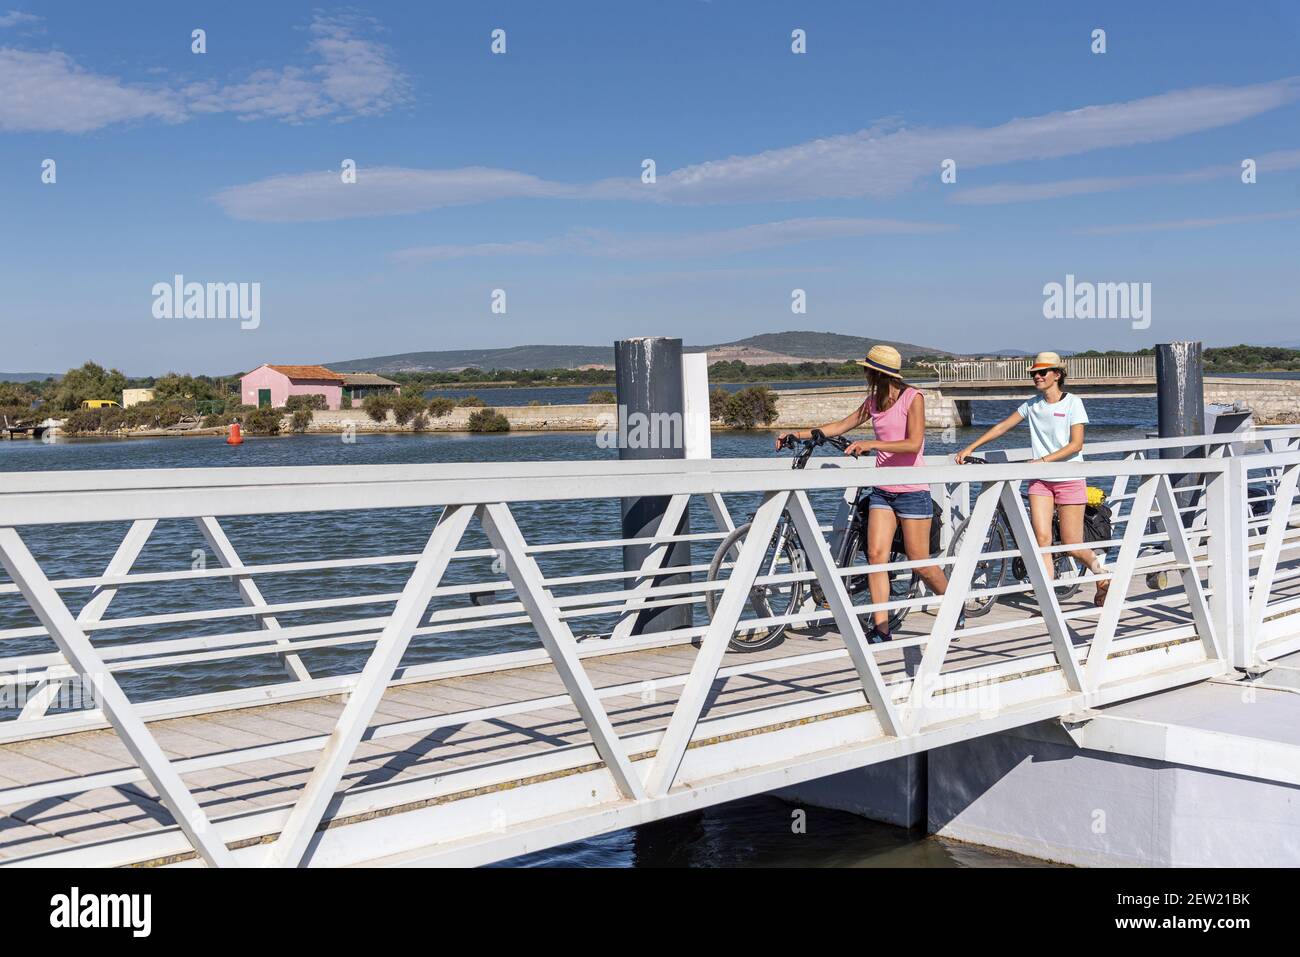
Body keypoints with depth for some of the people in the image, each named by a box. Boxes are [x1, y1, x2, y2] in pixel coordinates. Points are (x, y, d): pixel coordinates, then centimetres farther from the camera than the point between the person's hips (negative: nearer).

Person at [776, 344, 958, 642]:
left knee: (920, 562, 0)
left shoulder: (912, 398, -10)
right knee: (876, 555, -8)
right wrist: (797, 433, 10)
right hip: (882, 490, 6)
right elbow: (841, 426, 16)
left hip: (912, 490, -6)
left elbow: (913, 444, -20)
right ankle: (881, 628, -6)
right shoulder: (874, 401, 10)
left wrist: (871, 444, -30)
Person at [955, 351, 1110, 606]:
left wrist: (1043, 460, -20)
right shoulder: (1032, 405, 9)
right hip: (1040, 480, 4)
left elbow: (1076, 444, -11)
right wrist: (970, 448, 6)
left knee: (1072, 547, -1)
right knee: (1041, 538, -12)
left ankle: (1102, 575, 30)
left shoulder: (1073, 403, -4)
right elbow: (1002, 427, 13)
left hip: (1069, 479, -4)